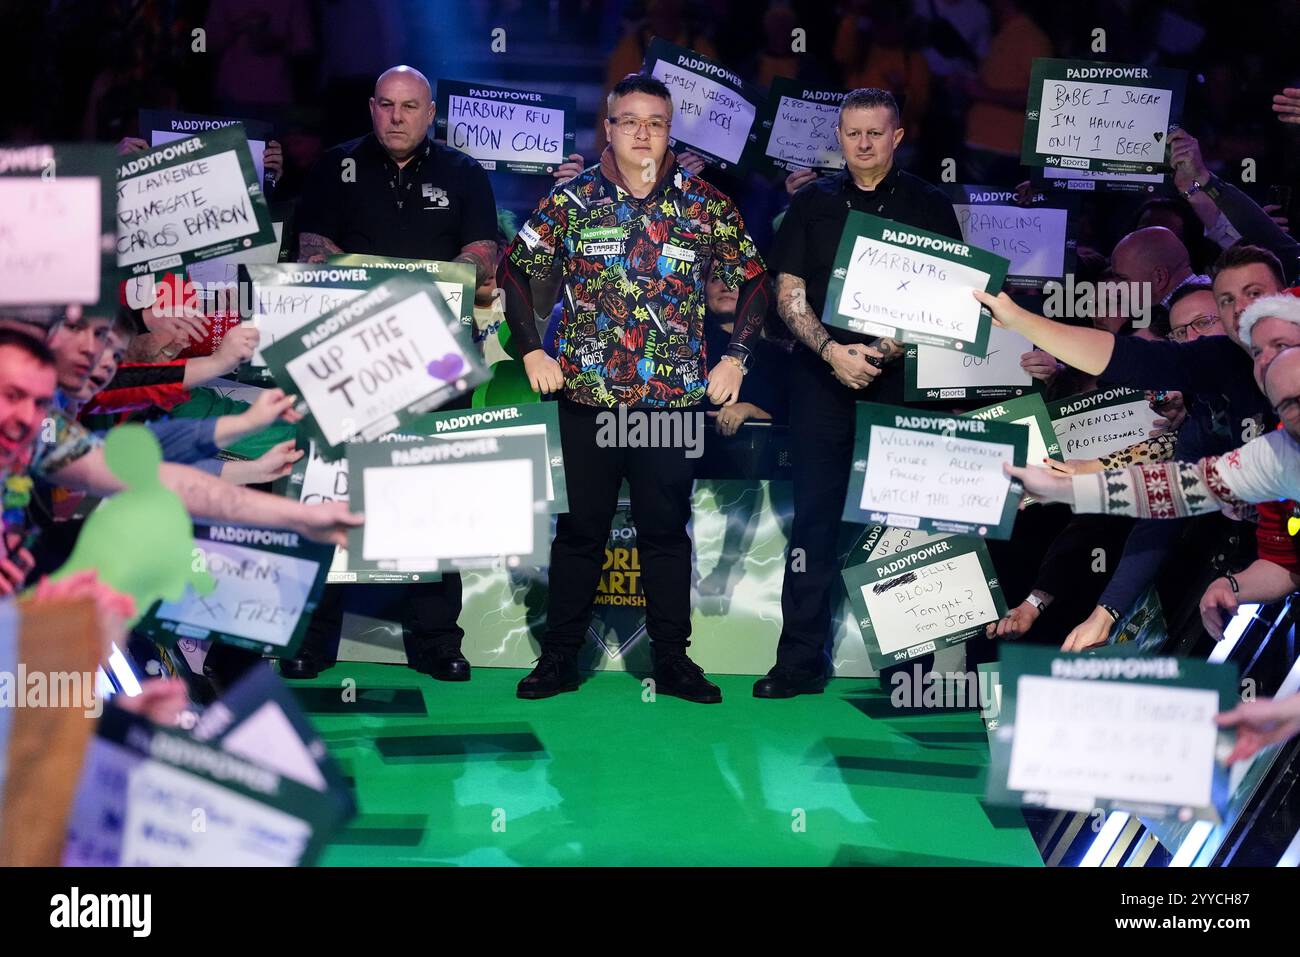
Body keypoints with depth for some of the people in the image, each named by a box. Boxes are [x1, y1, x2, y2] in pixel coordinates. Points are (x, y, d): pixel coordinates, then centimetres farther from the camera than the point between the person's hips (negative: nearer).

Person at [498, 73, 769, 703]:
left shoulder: (706, 206, 3)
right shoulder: (571, 200, 1)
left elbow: (753, 281, 9)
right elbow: (513, 270, 8)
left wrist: (736, 357, 1)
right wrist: (531, 350, 0)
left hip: (675, 398, 1)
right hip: (587, 396, 0)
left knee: (667, 530, 8)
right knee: (580, 528, 7)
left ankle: (673, 660, 18)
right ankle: (560, 657, 18)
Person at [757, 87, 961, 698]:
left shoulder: (929, 206, 6)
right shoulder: (812, 204, 10)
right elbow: (789, 296, 6)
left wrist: (888, 350, -11)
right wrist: (833, 351, -11)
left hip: (902, 380, -1)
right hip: (822, 379, 1)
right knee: (815, 516, 2)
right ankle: (801, 660, 7)